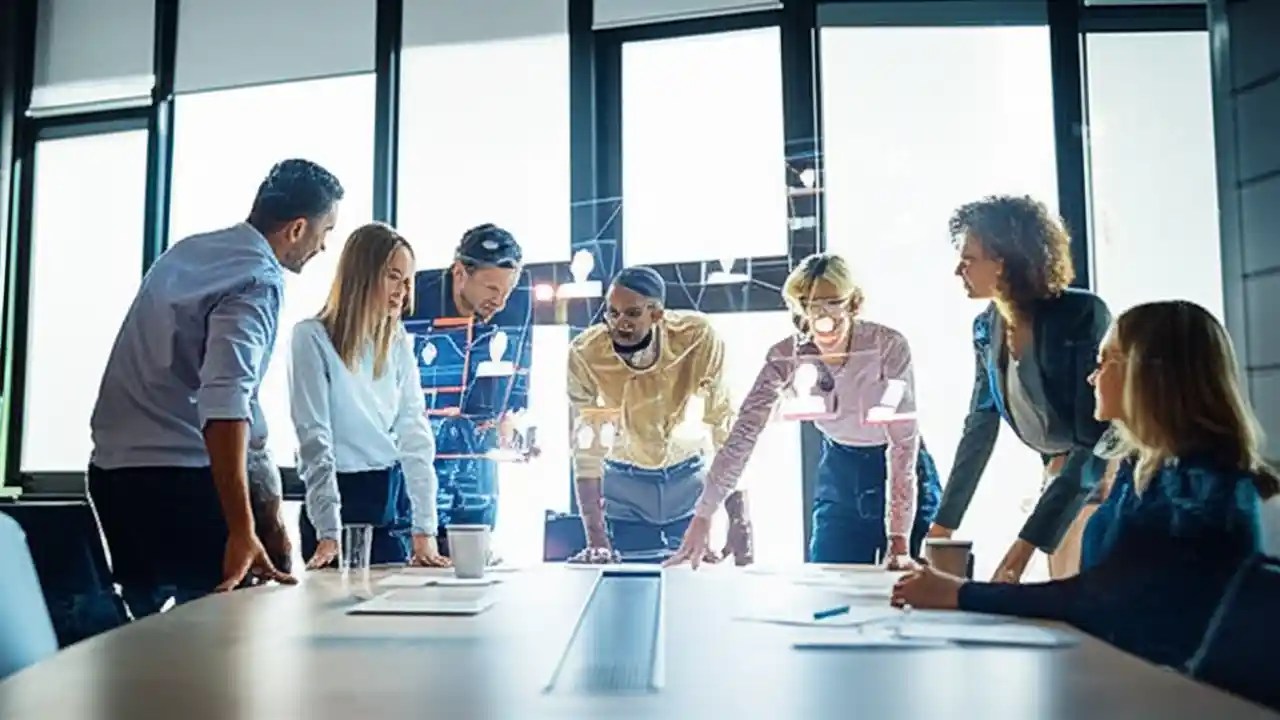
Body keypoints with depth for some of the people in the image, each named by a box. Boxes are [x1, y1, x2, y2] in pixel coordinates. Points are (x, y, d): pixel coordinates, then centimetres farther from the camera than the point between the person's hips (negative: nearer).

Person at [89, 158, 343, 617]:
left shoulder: (187, 251, 11)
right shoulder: (258, 281, -16)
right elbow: (225, 403, -30)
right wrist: (242, 531, -33)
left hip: (112, 468, 9)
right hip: (179, 478, -9)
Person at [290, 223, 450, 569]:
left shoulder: (399, 344, 5)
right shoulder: (313, 337, -10)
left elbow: (416, 437, 0)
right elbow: (314, 439, -14)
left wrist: (424, 531, -8)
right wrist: (329, 533, -19)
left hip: (394, 498, 5)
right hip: (338, 496, -4)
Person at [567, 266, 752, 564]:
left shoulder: (699, 337, -25)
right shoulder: (584, 354, -24)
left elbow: (726, 428, -21)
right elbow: (586, 448, -22)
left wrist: (740, 520, -24)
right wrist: (595, 539, -26)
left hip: (689, 479, 0)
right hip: (624, 485, 0)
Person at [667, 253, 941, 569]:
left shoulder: (889, 346, -25)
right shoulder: (786, 357, -17)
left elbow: (904, 441, -25)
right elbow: (743, 432, -23)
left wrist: (899, 540, -29)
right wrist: (702, 516, -31)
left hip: (904, 473, -2)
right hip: (840, 474, 2)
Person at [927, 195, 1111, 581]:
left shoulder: (1082, 315, -22)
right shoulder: (987, 327, -3)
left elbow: (1097, 438, -25)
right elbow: (979, 429, 5)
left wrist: (1029, 539, -30)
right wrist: (942, 524, 3)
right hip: (1059, 475, 6)